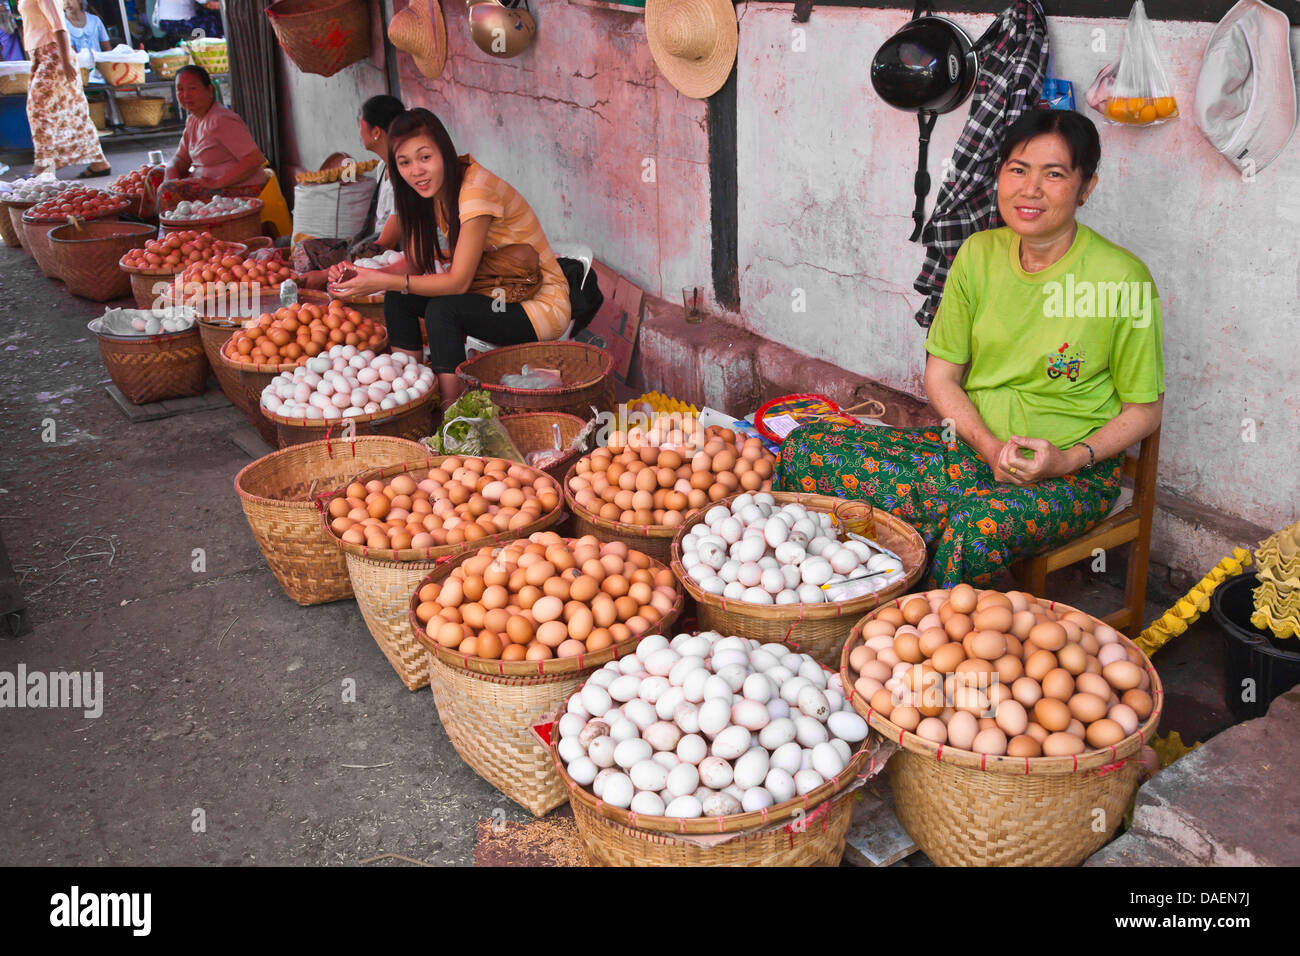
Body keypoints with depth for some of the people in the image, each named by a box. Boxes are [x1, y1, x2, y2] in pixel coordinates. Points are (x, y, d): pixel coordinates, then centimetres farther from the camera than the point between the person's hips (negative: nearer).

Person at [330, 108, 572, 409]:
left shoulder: (475, 188, -24)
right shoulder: (432, 191, 1)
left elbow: (459, 282, -25)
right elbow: (415, 263, 2)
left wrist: (384, 281, -26)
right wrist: (364, 275, -16)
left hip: (543, 305, -8)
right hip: (499, 293, 8)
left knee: (443, 310, -29)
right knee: (398, 299, -5)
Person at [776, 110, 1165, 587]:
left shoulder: (1122, 278, -11)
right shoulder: (979, 254, 1)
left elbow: (1144, 408, -2)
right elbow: (941, 374, 5)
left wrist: (1071, 458, -19)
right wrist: (988, 446, -12)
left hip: (1074, 474, -4)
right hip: (975, 444, 4)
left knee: (980, 524, -40)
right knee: (806, 449, -15)